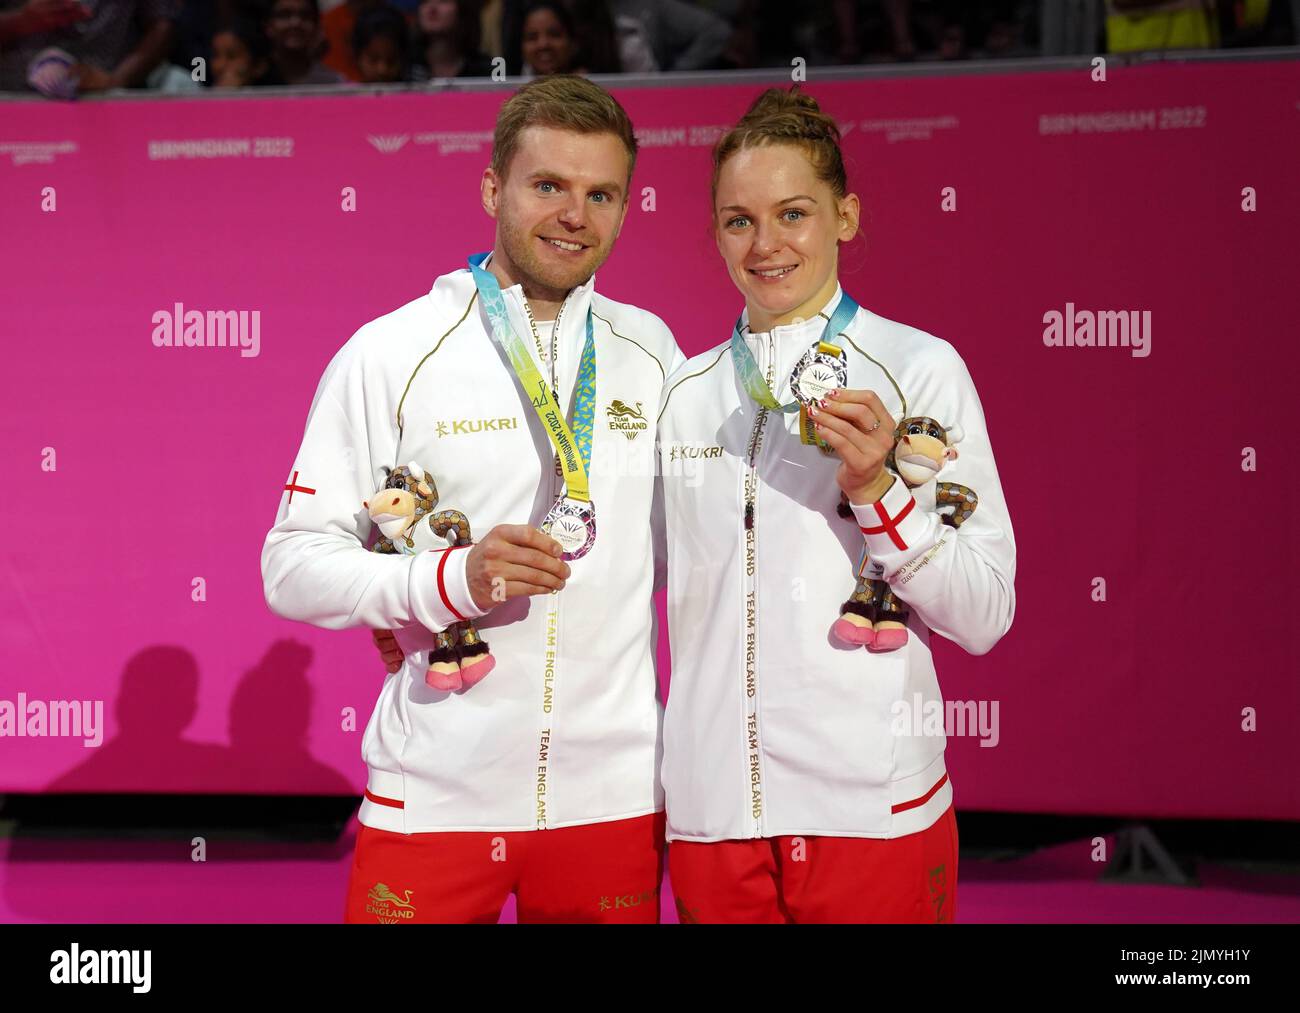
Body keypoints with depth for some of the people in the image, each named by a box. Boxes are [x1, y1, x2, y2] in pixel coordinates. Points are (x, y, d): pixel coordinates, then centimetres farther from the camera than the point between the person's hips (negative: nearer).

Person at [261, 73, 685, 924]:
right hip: (436, 792, -3)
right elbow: (293, 566, -7)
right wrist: (452, 581, -19)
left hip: (613, 790, 3)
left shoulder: (651, 351, 7)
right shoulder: (389, 353, -3)